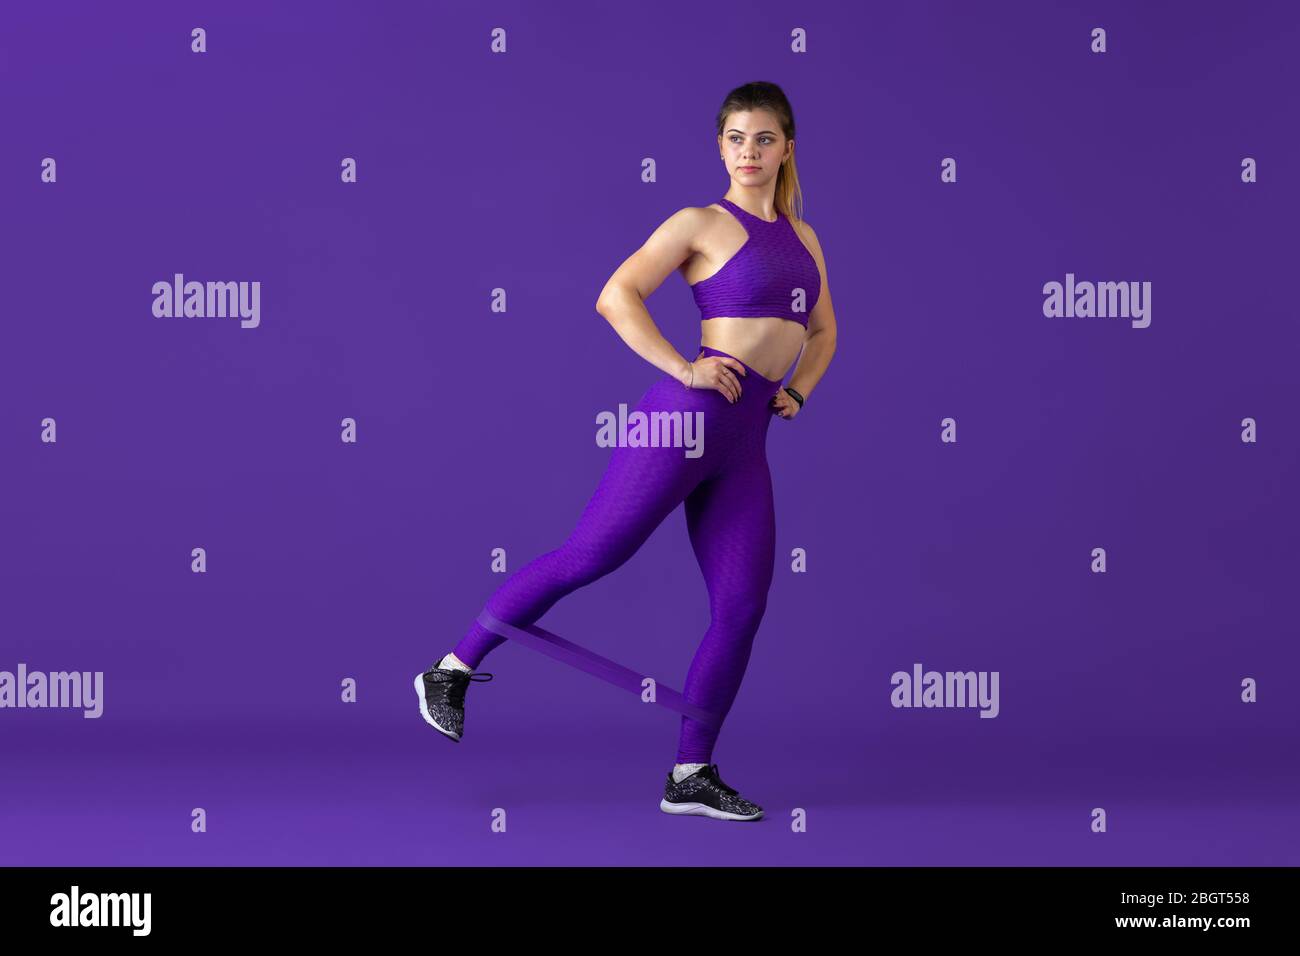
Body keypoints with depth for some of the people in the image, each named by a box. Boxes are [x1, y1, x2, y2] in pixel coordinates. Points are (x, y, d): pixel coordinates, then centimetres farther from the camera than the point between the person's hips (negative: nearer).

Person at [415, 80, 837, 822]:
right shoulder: (701, 224, -2)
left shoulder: (803, 238, 18)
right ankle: (453, 670, 8)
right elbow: (616, 297, -11)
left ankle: (691, 775, 8)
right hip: (691, 416, -6)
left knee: (742, 608, 0)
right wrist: (683, 369, -14)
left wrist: (797, 391, 14)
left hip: (744, 443, 6)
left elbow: (823, 331, 31)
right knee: (588, 556, -6)